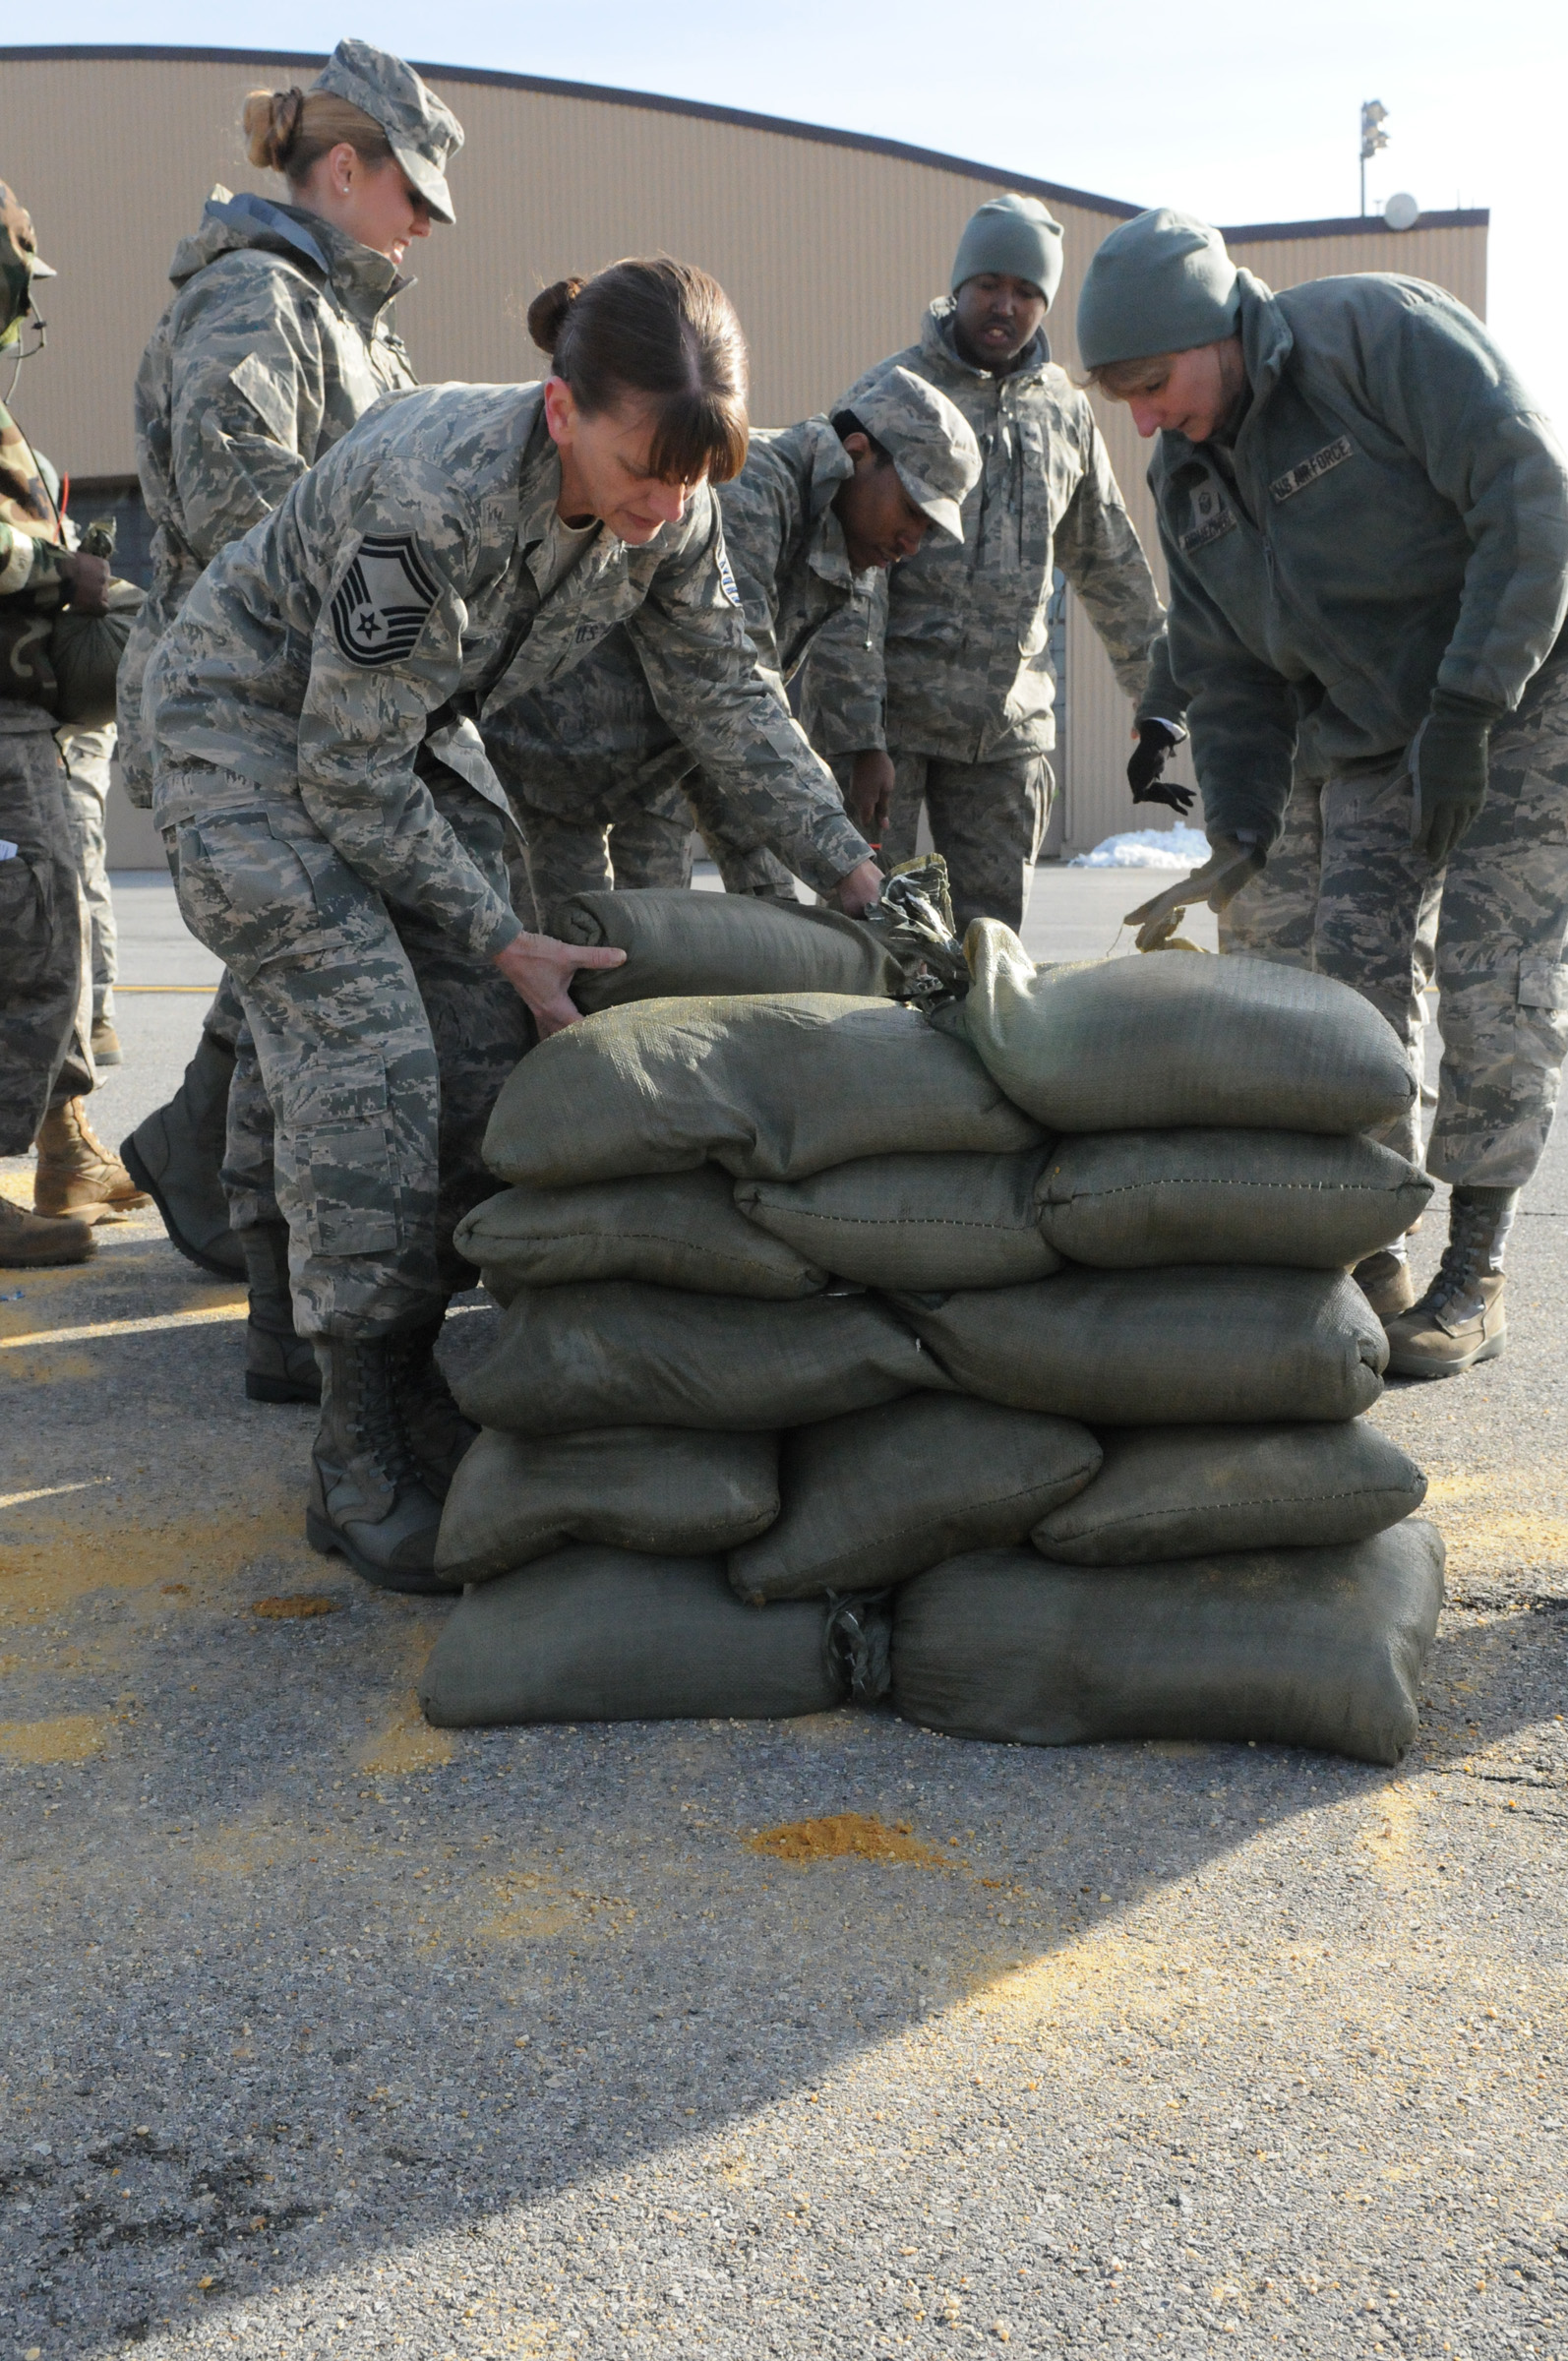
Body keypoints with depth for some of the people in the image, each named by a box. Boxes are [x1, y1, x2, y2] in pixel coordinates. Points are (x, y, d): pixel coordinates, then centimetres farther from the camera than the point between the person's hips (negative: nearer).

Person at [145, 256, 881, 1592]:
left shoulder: (672, 509, -15)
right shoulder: (432, 497, -36)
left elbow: (725, 694, 1)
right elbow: (349, 776, -27)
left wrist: (848, 863, -3)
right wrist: (502, 941, -22)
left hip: (418, 730, 7)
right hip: (253, 727, -7)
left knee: (486, 1054, -2)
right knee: (368, 1059, -18)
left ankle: (414, 1381, 13)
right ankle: (361, 1464, -9)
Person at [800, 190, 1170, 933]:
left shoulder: (1065, 411, 12)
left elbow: (1112, 567, 23)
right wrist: (858, 738, -17)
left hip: (1008, 722, 4)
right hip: (891, 708, -4)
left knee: (992, 934, 5)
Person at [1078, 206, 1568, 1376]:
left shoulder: (1382, 332, -19)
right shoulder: (1188, 477, 2)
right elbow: (1226, 673, 8)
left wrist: (1466, 709, -28)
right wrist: (1241, 830, -3)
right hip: (1372, 733, 6)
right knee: (1353, 980, -5)